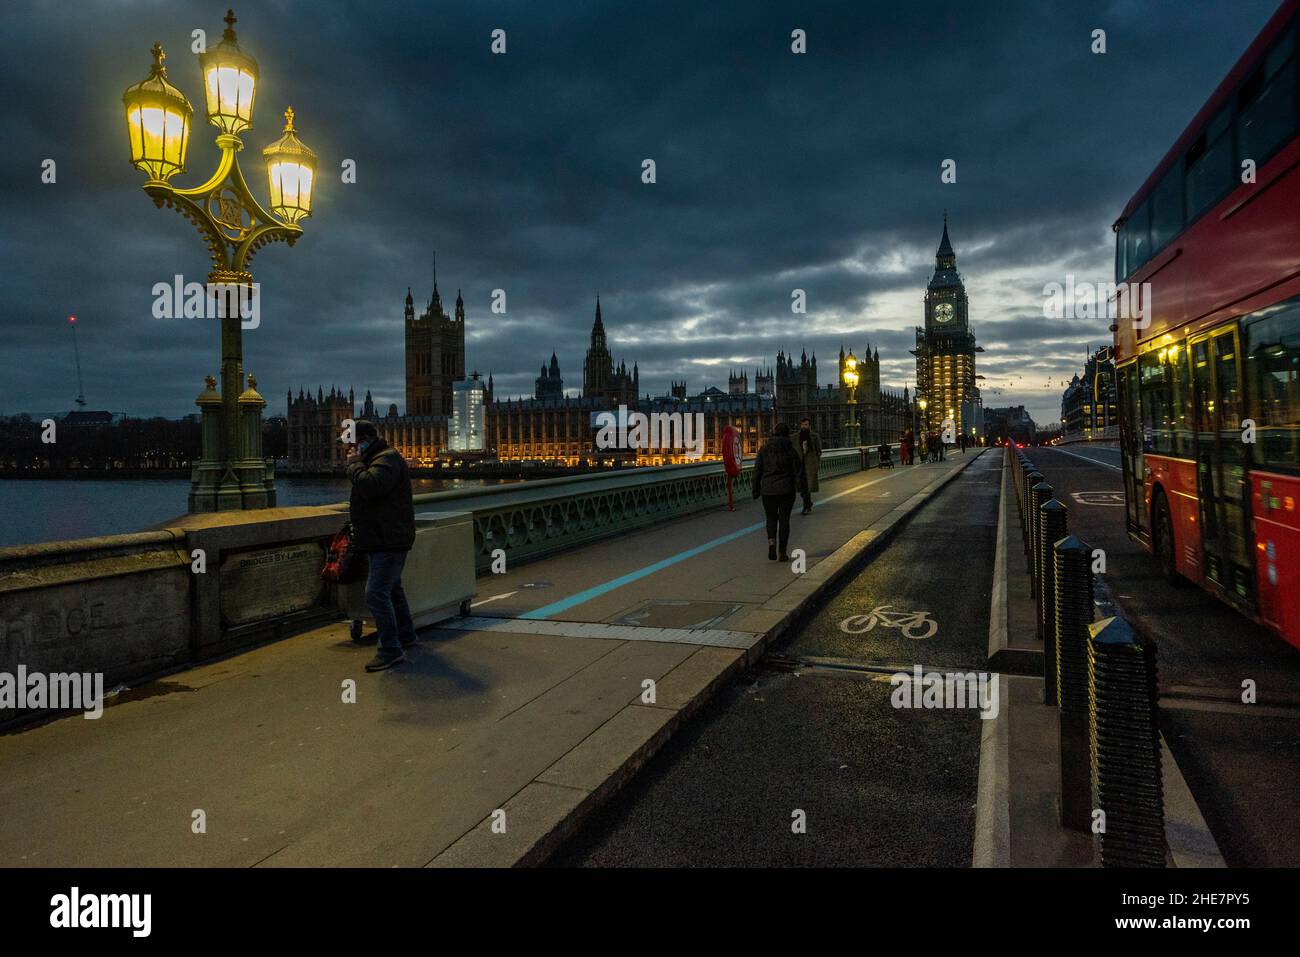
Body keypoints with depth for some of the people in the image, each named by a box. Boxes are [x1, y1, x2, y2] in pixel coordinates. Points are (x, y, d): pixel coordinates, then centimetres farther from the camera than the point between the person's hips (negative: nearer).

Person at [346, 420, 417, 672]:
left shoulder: (388, 459, -16)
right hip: (381, 540, 11)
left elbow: (369, 485, -33)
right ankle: (406, 634, 36)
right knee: (392, 588, 21)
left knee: (376, 593, -15)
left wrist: (354, 464, -19)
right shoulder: (377, 458, 19)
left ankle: (391, 650, -13)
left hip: (390, 541, -11)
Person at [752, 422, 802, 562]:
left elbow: (757, 470, -2)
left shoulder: (764, 448, -1)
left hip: (768, 489, 1)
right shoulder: (790, 449, -6)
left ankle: (771, 542, -12)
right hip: (786, 489, -1)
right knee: (784, 519, 8)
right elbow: (798, 468, 0)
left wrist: (756, 490, 5)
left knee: (771, 518, 15)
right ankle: (782, 553, 7)